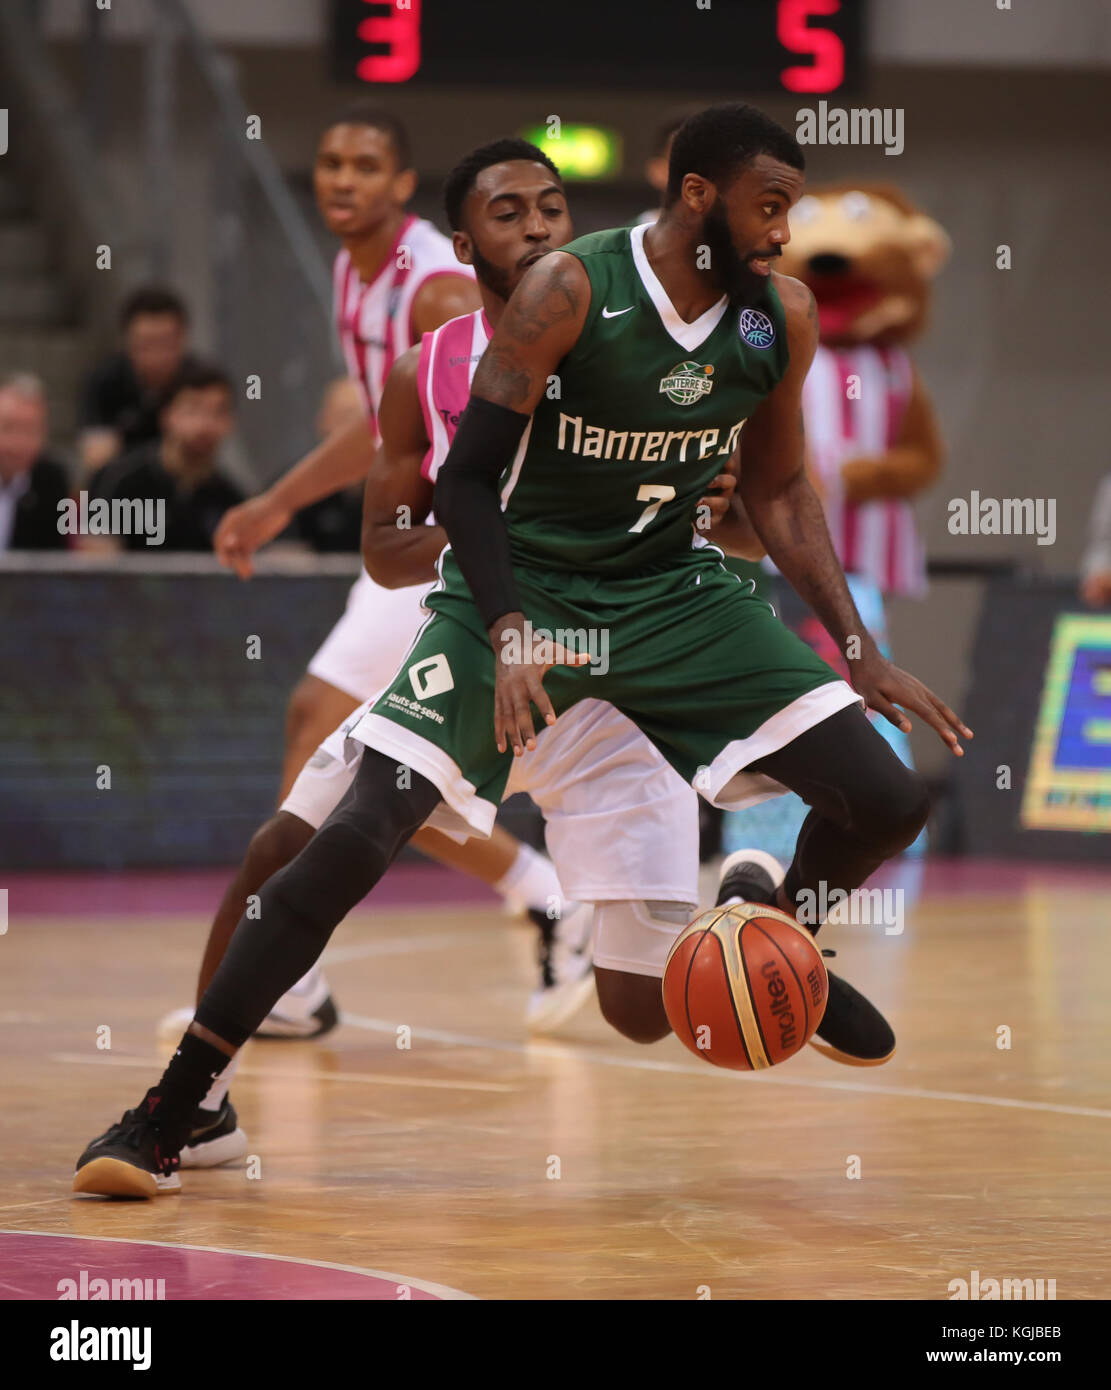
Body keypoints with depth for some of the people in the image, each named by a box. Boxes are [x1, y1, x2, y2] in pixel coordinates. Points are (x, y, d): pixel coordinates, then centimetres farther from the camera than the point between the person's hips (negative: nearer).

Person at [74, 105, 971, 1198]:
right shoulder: (570, 290, -20)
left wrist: (857, 652, 5)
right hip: (520, 584, -5)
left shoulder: (781, 317, -5)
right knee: (356, 838, -20)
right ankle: (161, 1120, -14)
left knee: (886, 800, -7)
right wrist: (510, 635, -33)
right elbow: (465, 480, -19)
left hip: (672, 593, 5)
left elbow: (776, 492, 10)